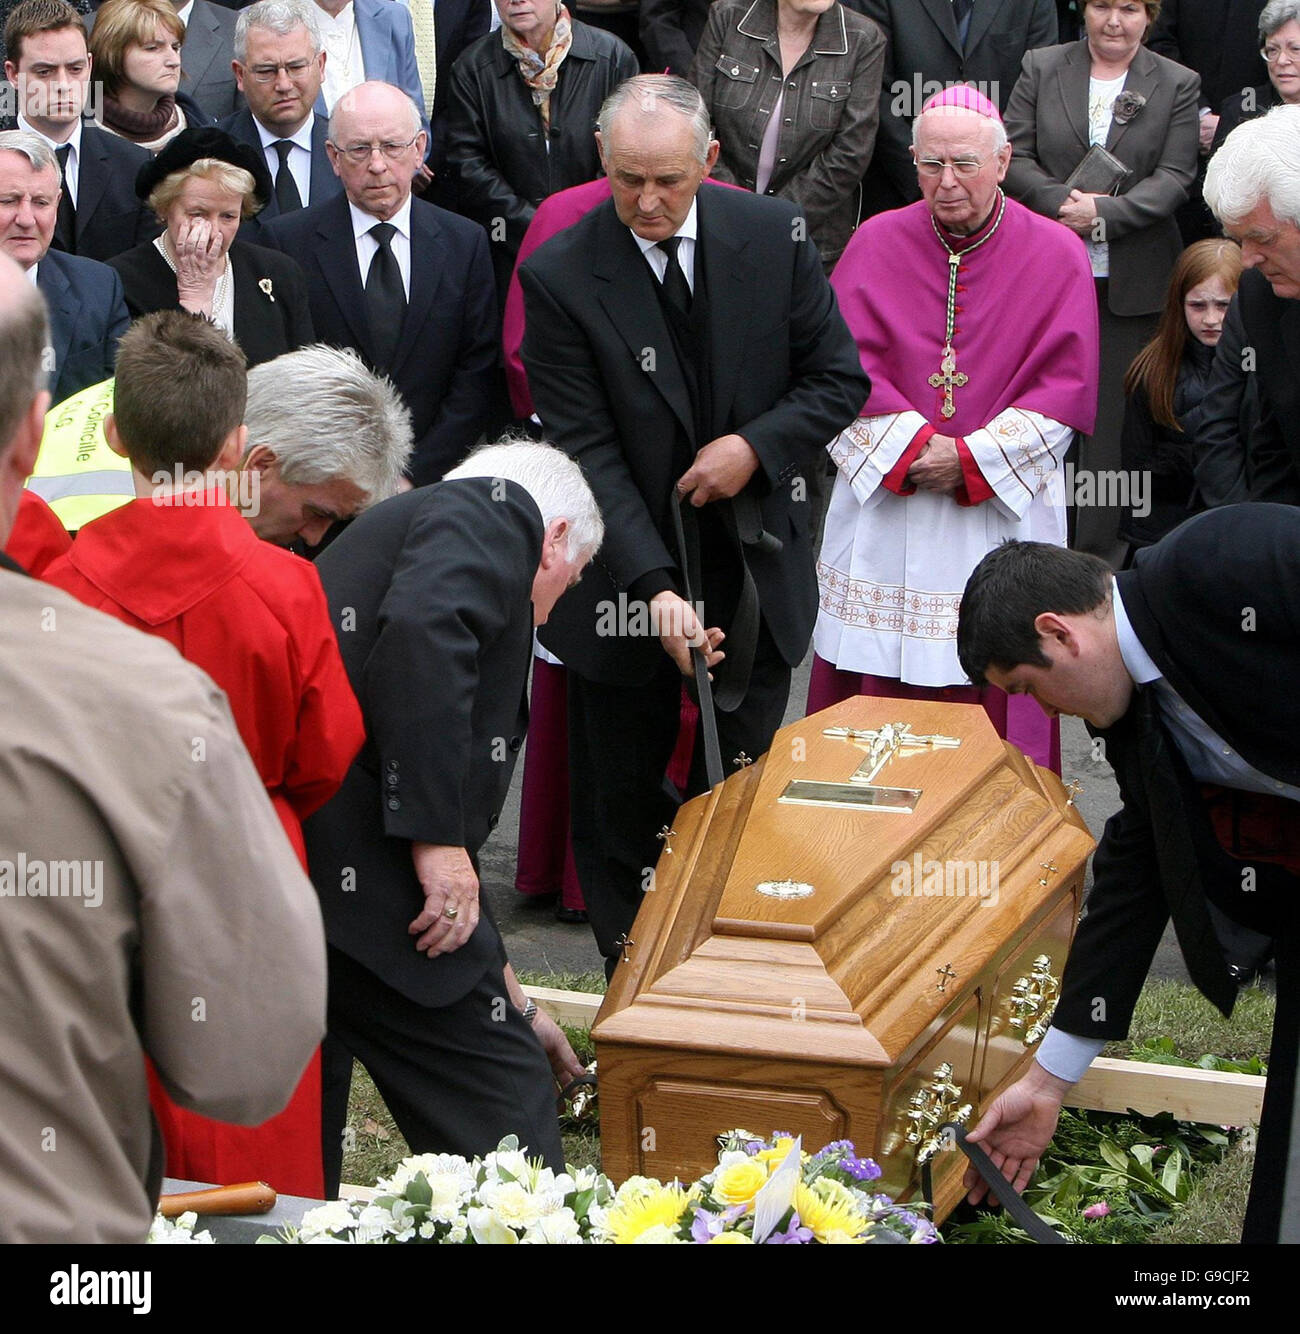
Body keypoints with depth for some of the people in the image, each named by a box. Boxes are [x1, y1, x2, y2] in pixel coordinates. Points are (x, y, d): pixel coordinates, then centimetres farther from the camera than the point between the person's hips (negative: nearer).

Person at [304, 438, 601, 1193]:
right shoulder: (499, 509, 7)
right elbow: (421, 630, -18)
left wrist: (507, 1004, 39)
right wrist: (437, 841, -18)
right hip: (349, 865, -9)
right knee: (497, 1104, 1)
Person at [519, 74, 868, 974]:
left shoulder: (773, 236, -6)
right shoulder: (560, 276, -15)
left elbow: (840, 379, 2)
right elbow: (587, 451, -17)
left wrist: (757, 445, -16)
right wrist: (654, 587, -27)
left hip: (755, 566, 2)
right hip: (628, 578, -2)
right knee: (622, 796, 10)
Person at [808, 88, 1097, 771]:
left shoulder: (1056, 255, 0)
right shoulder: (876, 243, 4)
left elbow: (1064, 384, -4)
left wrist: (969, 459, -12)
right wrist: (911, 445, -14)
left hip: (1002, 507, -1)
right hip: (882, 504, 1)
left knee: (994, 701, 0)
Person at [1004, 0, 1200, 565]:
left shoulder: (1177, 85, 4)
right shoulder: (1042, 68, 7)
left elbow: (1174, 176, -3)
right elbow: (1015, 157, 2)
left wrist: (1102, 212, -16)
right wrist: (1063, 201, -15)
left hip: (1131, 279, -1)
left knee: (1112, 408, 1)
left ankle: (1096, 546, 8)